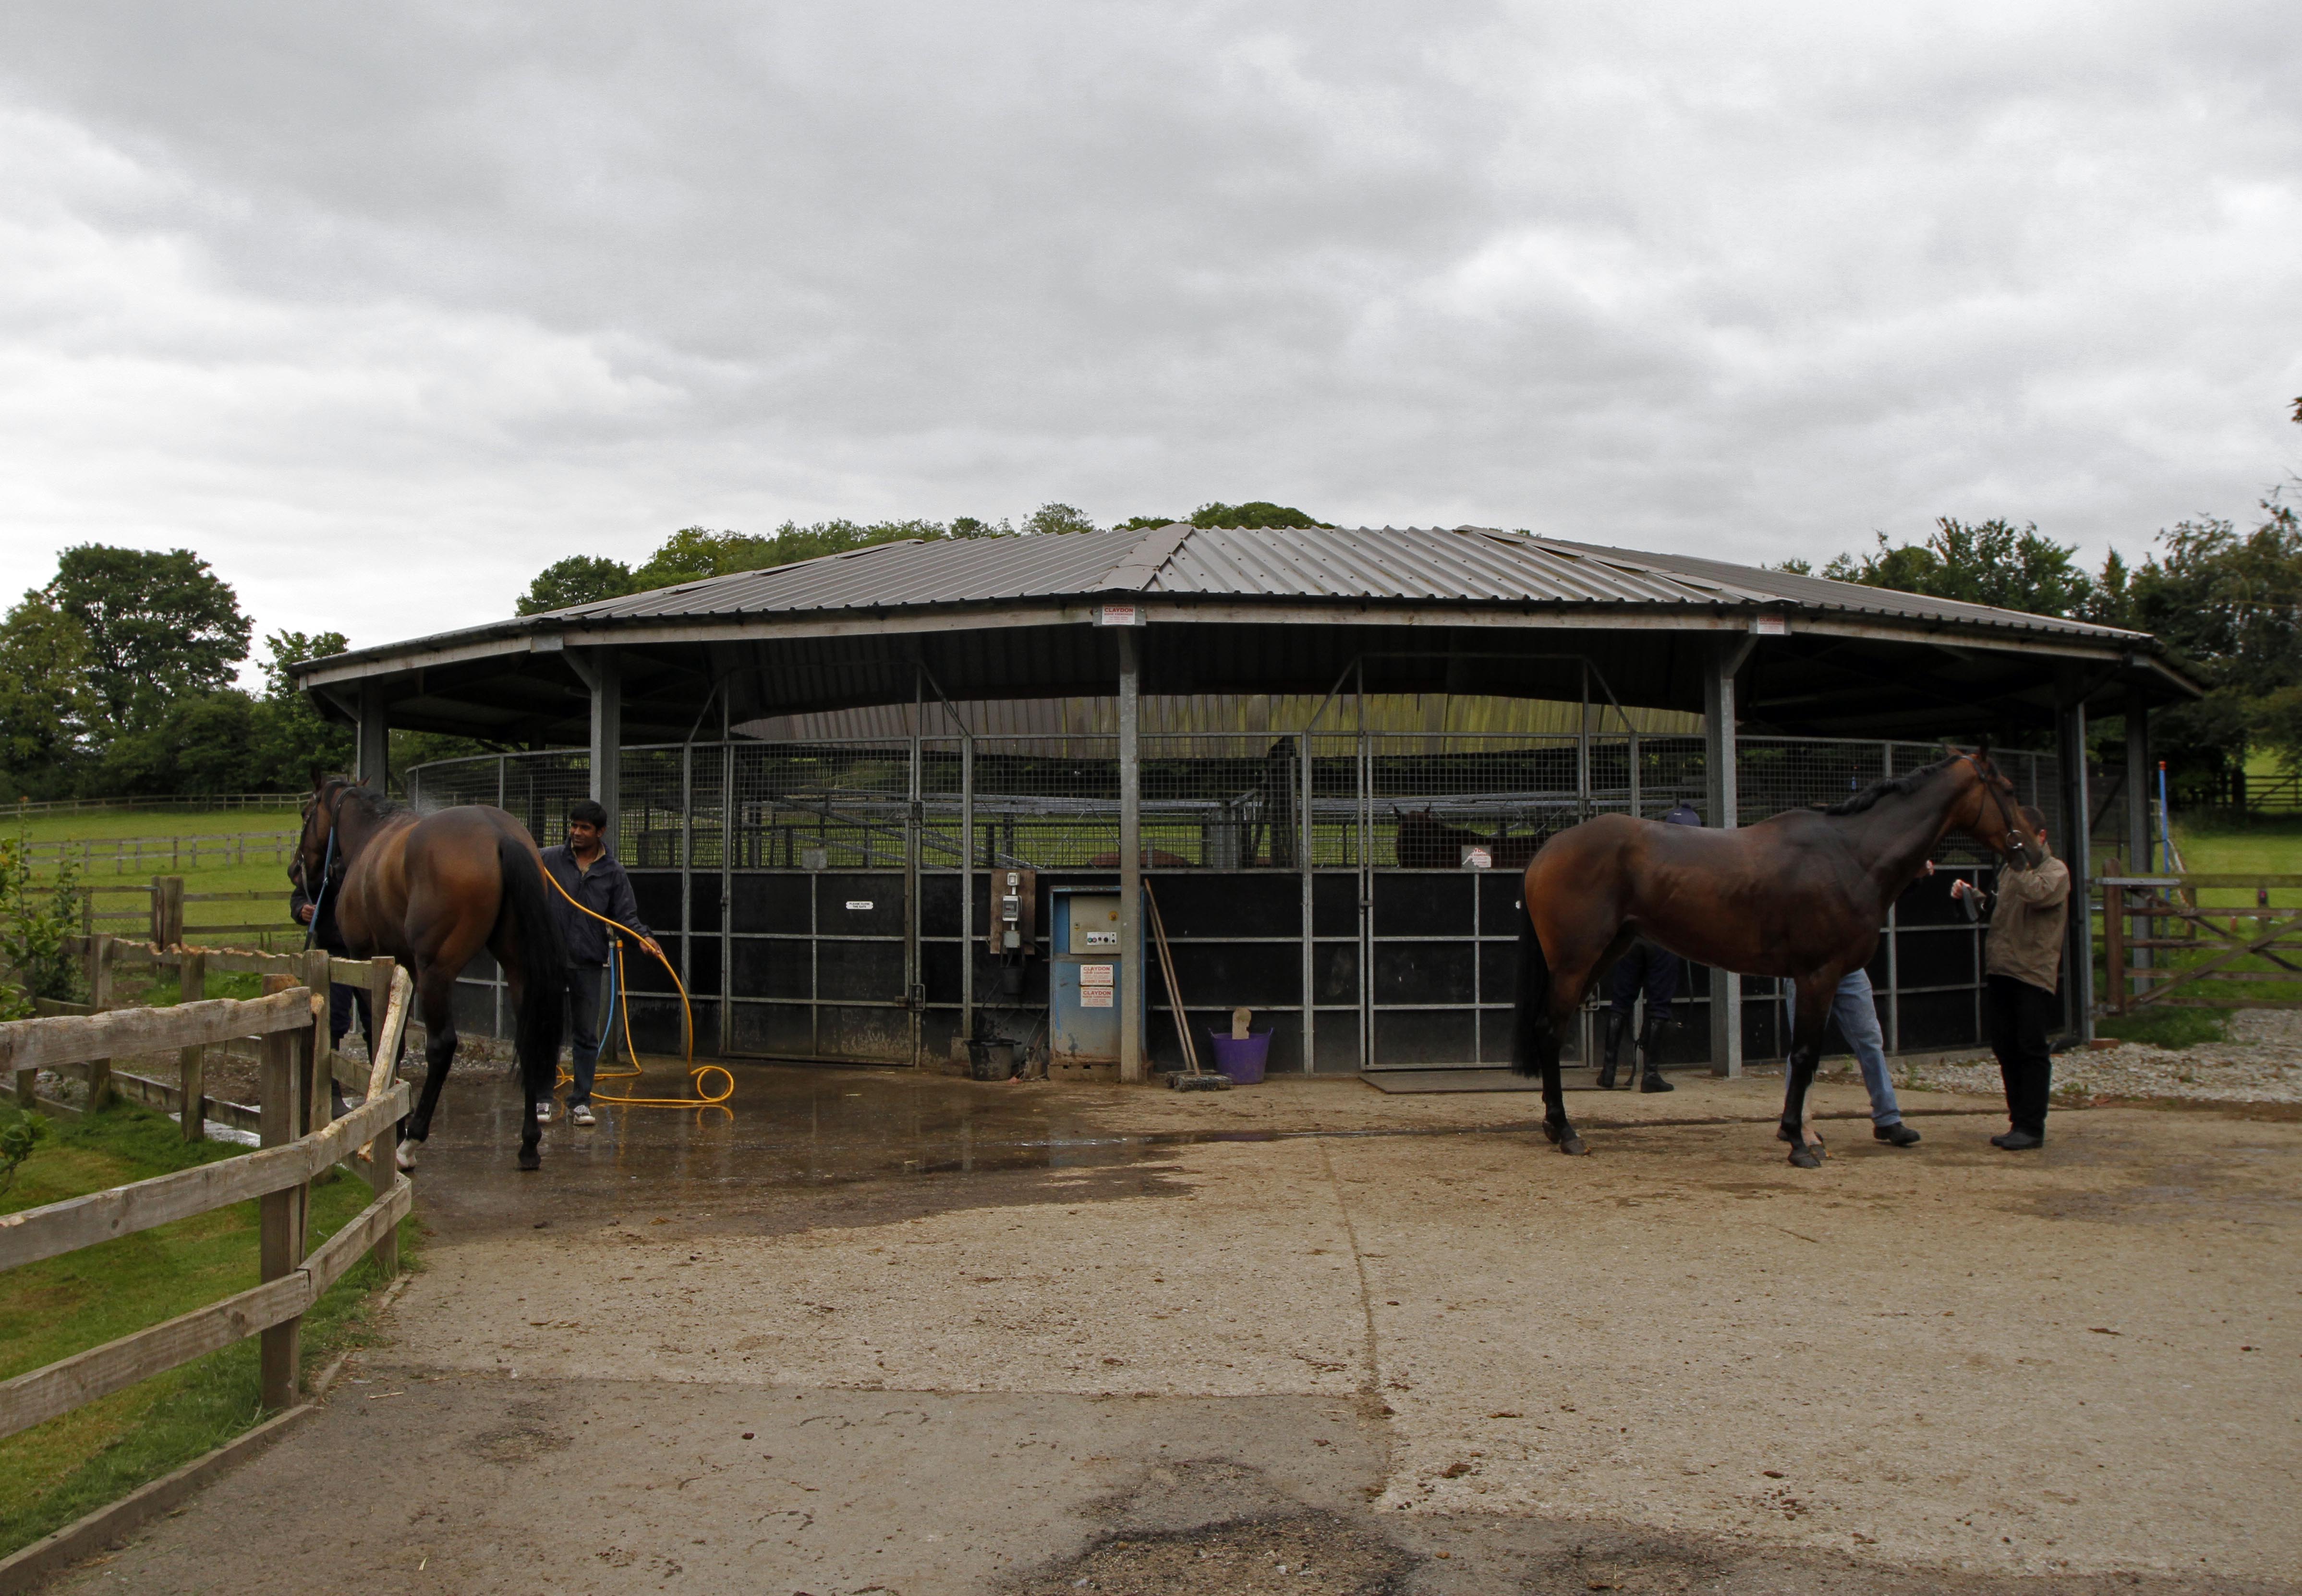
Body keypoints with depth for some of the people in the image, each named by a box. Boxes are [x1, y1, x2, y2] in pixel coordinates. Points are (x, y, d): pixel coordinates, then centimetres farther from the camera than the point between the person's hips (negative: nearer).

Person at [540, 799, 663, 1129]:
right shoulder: (548, 859, 3)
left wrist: (642, 936, -13)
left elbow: (625, 914, 6)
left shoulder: (613, 872, 5)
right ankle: (542, 1100, 11)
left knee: (587, 1036, 5)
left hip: (590, 965, 1)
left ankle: (581, 1103, 12)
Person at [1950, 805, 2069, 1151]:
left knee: (2031, 1050, -4)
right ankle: (2018, 1123, 16)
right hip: (1999, 971, 7)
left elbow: (2038, 893, -25)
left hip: (2034, 973, -7)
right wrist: (1975, 896, 12)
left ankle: (2031, 1128, 0)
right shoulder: (2012, 870, 18)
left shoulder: (2056, 870, -4)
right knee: (2006, 1050, 8)